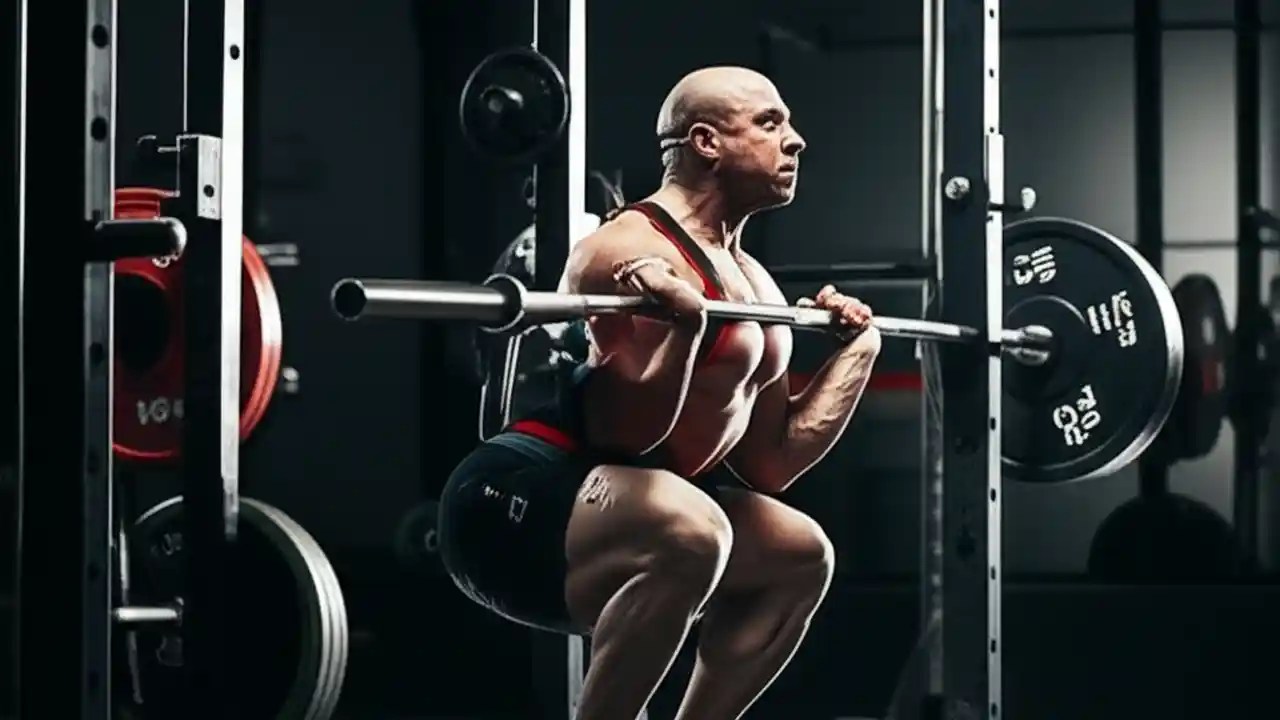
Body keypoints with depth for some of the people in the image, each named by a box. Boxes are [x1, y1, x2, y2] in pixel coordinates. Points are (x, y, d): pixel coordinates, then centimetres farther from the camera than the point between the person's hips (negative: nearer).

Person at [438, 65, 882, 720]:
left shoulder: (750, 282, 15)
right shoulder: (631, 253, -15)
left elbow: (771, 463, 17)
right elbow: (625, 433, -23)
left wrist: (858, 346, 22)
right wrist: (684, 326, -36)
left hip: (611, 514, 11)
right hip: (514, 502, -11)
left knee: (800, 555, 24)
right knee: (689, 531, -38)